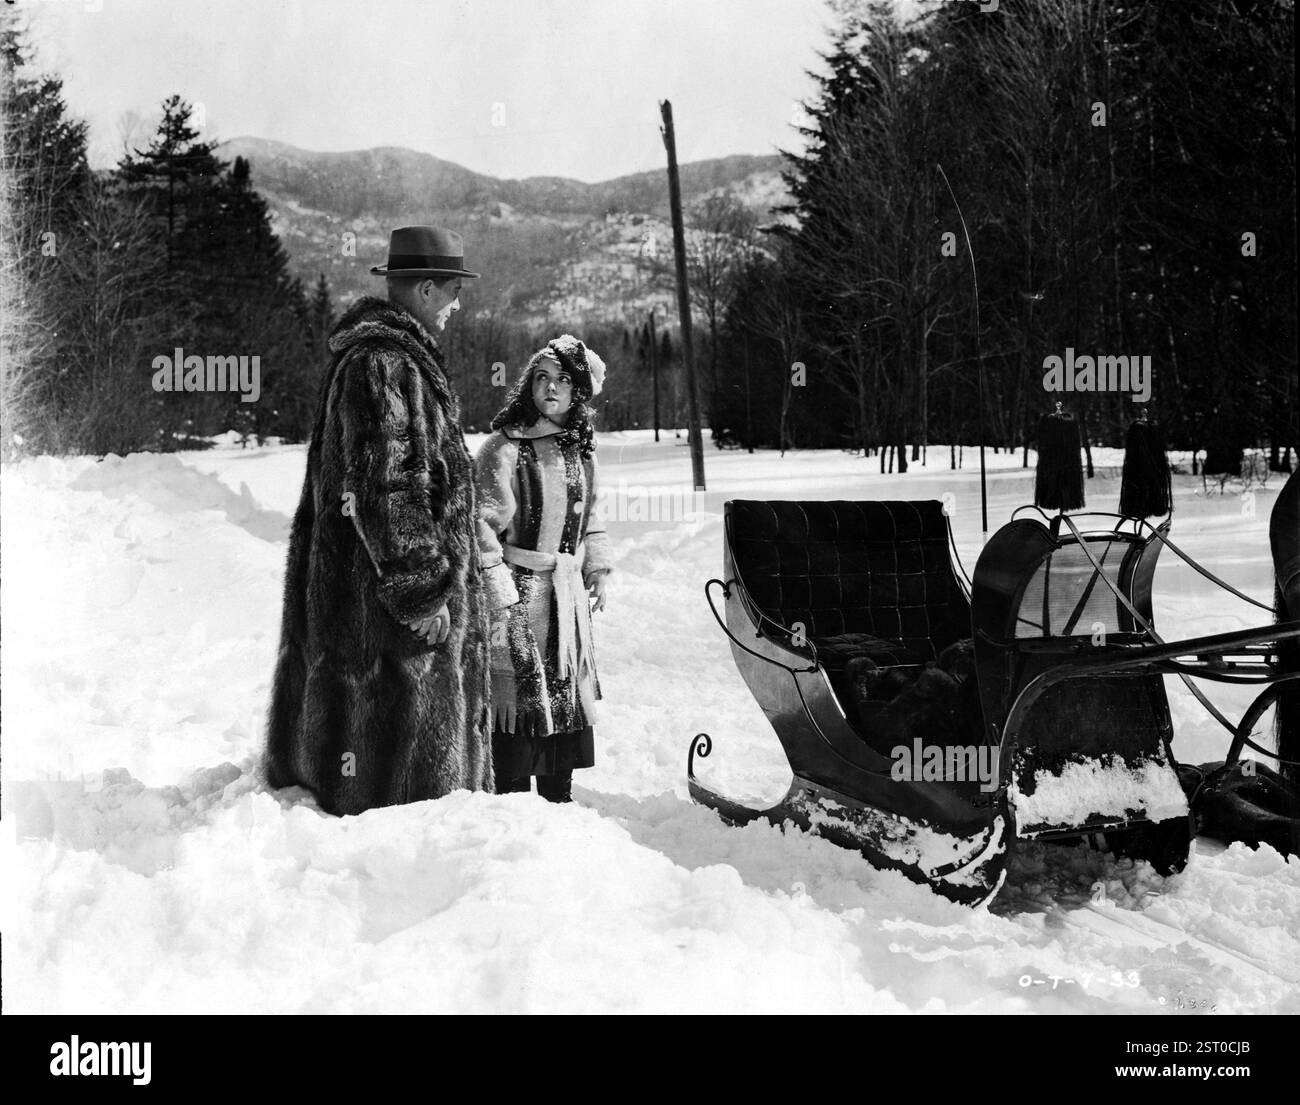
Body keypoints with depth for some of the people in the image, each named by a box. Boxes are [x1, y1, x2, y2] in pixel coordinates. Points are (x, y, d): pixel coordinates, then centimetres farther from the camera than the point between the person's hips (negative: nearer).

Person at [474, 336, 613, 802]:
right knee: (518, 692, -6)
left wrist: (597, 568, 17)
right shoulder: (504, 447, -10)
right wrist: (498, 588, -17)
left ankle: (558, 798, 23)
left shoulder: (580, 449, 10)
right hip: (518, 590, -7)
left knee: (567, 691, 12)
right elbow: (483, 522, -13)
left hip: (567, 592, 7)